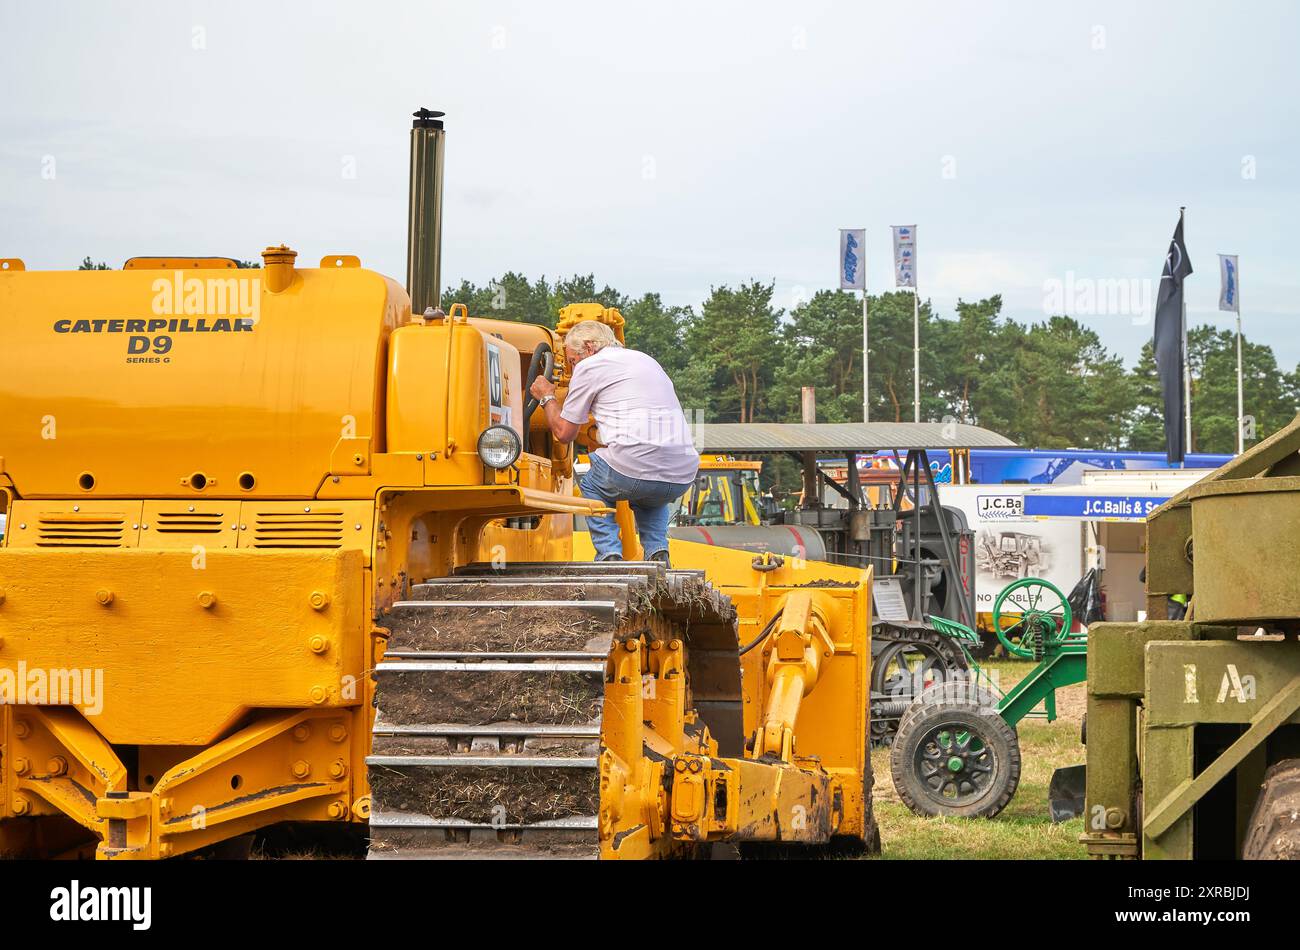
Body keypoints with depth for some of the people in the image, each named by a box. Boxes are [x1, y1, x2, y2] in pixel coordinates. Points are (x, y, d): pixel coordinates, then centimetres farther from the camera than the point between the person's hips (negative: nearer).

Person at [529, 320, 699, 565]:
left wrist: (547, 397, 31)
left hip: (633, 468, -6)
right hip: (683, 478, 6)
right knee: (652, 497, 38)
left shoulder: (588, 366, 8)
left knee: (592, 485, 26)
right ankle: (657, 552, 14)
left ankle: (609, 554, 9)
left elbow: (564, 433, 14)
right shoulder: (647, 360, 28)